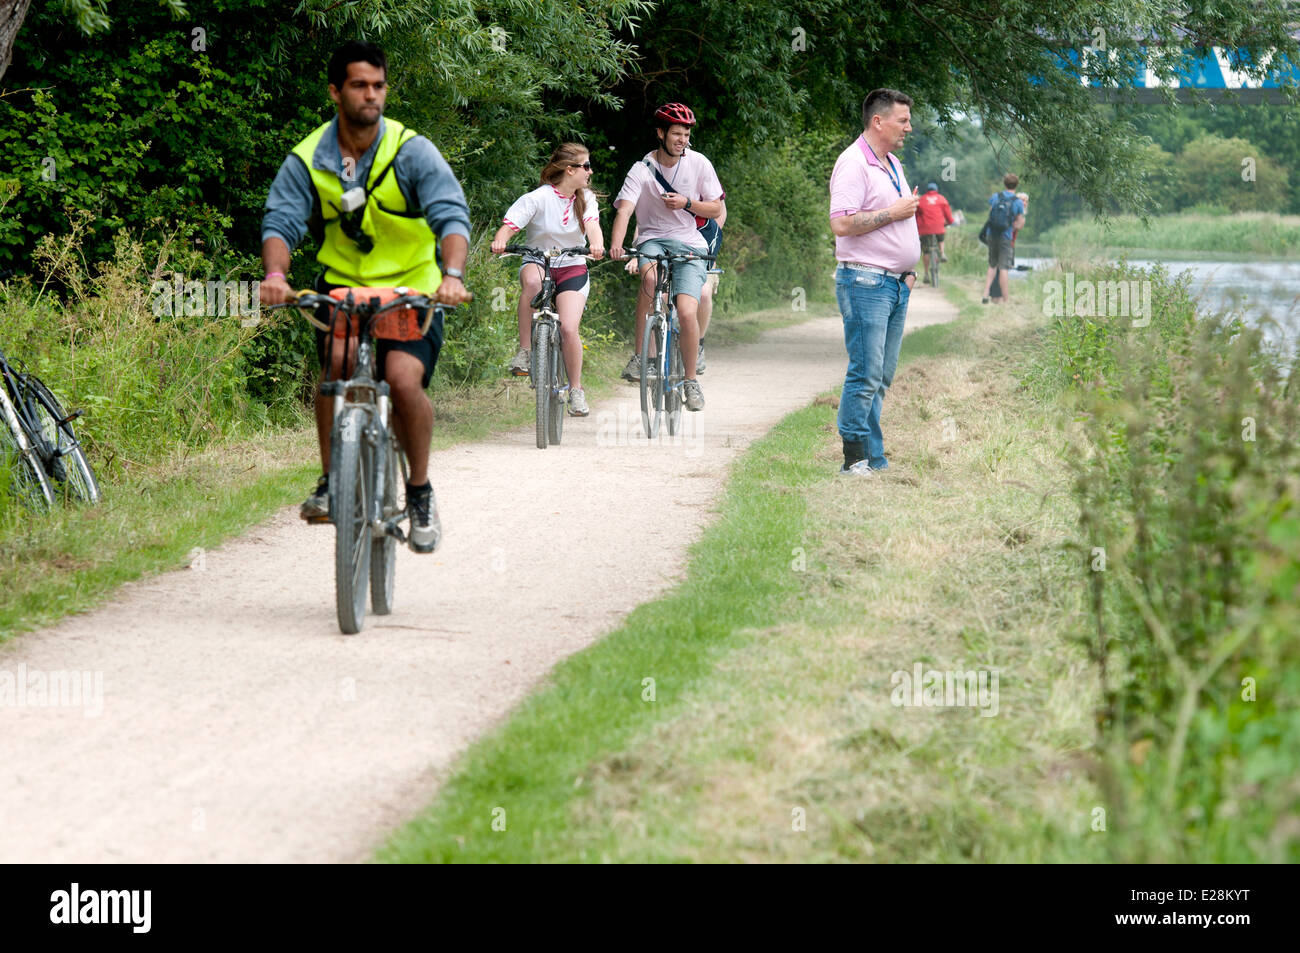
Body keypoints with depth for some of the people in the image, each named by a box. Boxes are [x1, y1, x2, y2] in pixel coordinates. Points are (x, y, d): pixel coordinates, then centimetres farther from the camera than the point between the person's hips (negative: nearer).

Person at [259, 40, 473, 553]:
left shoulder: (412, 151, -11)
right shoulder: (307, 160, -5)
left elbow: (451, 214, -21)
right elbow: (281, 221, -13)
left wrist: (452, 274, -40)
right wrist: (275, 272, -35)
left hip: (412, 288, -1)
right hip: (341, 284, 1)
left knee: (403, 378, -23)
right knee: (338, 356, -29)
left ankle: (420, 491, 2)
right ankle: (331, 481, -15)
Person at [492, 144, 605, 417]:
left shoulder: (585, 198, 2)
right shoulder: (538, 198, -11)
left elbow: (592, 223, -15)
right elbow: (509, 225, -20)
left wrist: (597, 244, -39)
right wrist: (499, 241, -44)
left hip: (572, 268, 2)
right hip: (537, 262, -2)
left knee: (569, 328, -17)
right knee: (532, 281, -41)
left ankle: (576, 390, 3)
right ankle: (524, 350, -28)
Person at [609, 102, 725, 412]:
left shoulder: (698, 164, -1)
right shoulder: (642, 169, -8)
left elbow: (716, 209, 5)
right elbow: (624, 210, -21)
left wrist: (686, 204, -14)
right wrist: (616, 244, -40)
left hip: (690, 244, 1)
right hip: (653, 239, -1)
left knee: (687, 313, -16)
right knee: (651, 278, -36)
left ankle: (691, 381, 5)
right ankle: (639, 355, -21)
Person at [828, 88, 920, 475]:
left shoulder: (892, 164, 19)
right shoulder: (853, 164, -12)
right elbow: (842, 223, -22)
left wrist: (907, 269, 18)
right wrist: (894, 212, -16)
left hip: (896, 284, 9)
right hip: (865, 283, -9)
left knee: (882, 375, 8)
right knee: (866, 373, -11)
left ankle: (873, 459, 11)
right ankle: (855, 457, -8)